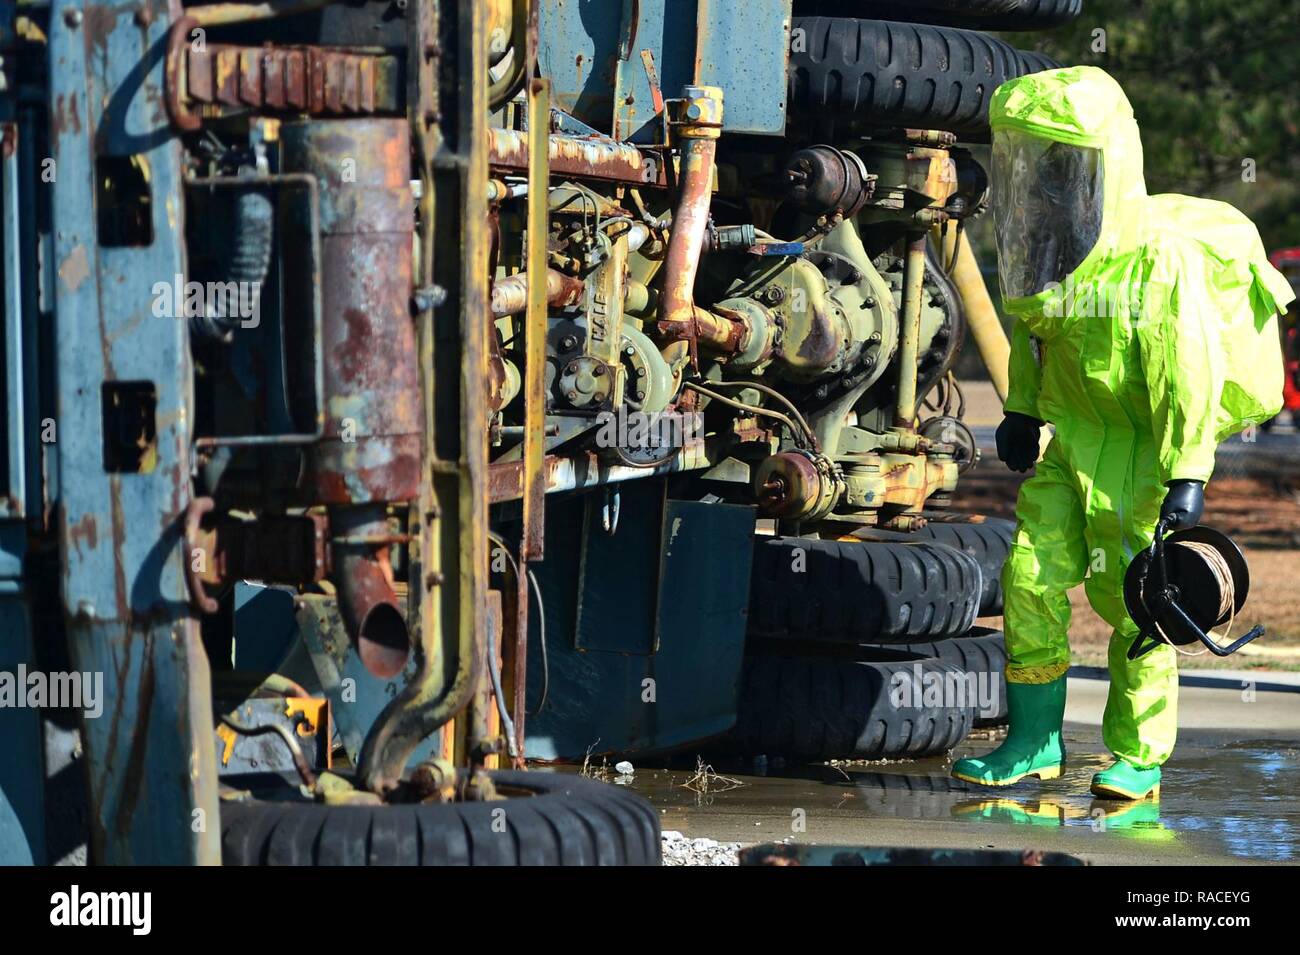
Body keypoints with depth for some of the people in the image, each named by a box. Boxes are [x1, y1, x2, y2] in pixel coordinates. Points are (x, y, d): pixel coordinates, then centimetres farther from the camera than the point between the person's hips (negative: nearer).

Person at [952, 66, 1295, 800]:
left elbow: (1190, 368, -23)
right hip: (1069, 437, 7)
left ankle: (1139, 757, 14)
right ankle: (1034, 742, 12)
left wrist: (1188, 475, -25)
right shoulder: (1049, 241, 2)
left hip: (1139, 450, -7)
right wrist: (1022, 409, 20)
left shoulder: (1159, 253, -22)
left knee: (1132, 601, 0)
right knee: (1032, 580, 1)